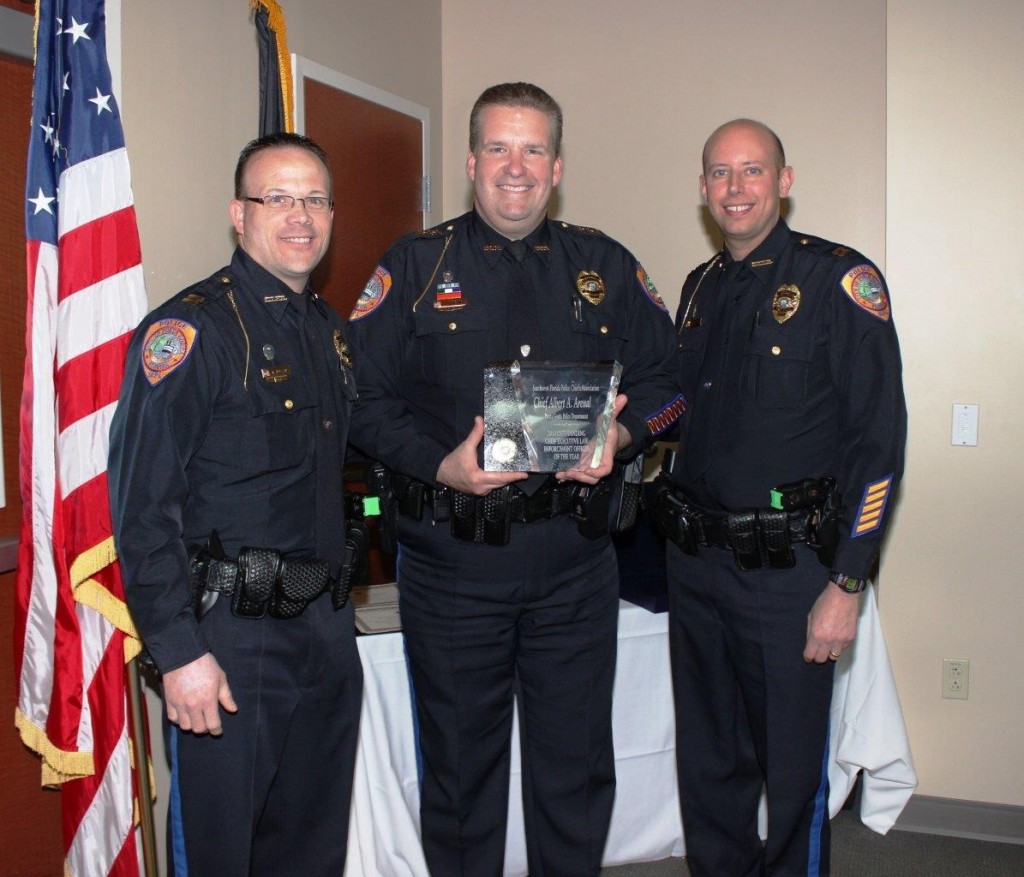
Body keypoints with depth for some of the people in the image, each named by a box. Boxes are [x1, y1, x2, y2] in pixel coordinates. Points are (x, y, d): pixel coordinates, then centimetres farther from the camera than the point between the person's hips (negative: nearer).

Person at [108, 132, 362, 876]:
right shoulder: (192, 331, -12)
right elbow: (142, 505, -16)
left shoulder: (329, 330, 11)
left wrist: (336, 602, 13)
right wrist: (180, 652, -19)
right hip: (230, 638, -7)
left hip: (326, 626, 7)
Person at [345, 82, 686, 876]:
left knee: (577, 762, 12)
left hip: (575, 557, 2)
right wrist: (440, 466, -16)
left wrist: (621, 437, -8)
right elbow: (363, 397, -2)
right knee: (459, 761, 12)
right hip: (451, 558, -1)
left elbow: (662, 380, 12)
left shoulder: (605, 267, 9)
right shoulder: (416, 266, 2)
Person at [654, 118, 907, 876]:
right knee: (708, 762, 16)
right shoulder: (700, 289, 12)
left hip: (787, 565, -6)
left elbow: (878, 438, -12)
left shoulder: (840, 281, -8)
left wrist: (847, 584, -15)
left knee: (792, 770, 6)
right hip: (696, 563, 6)